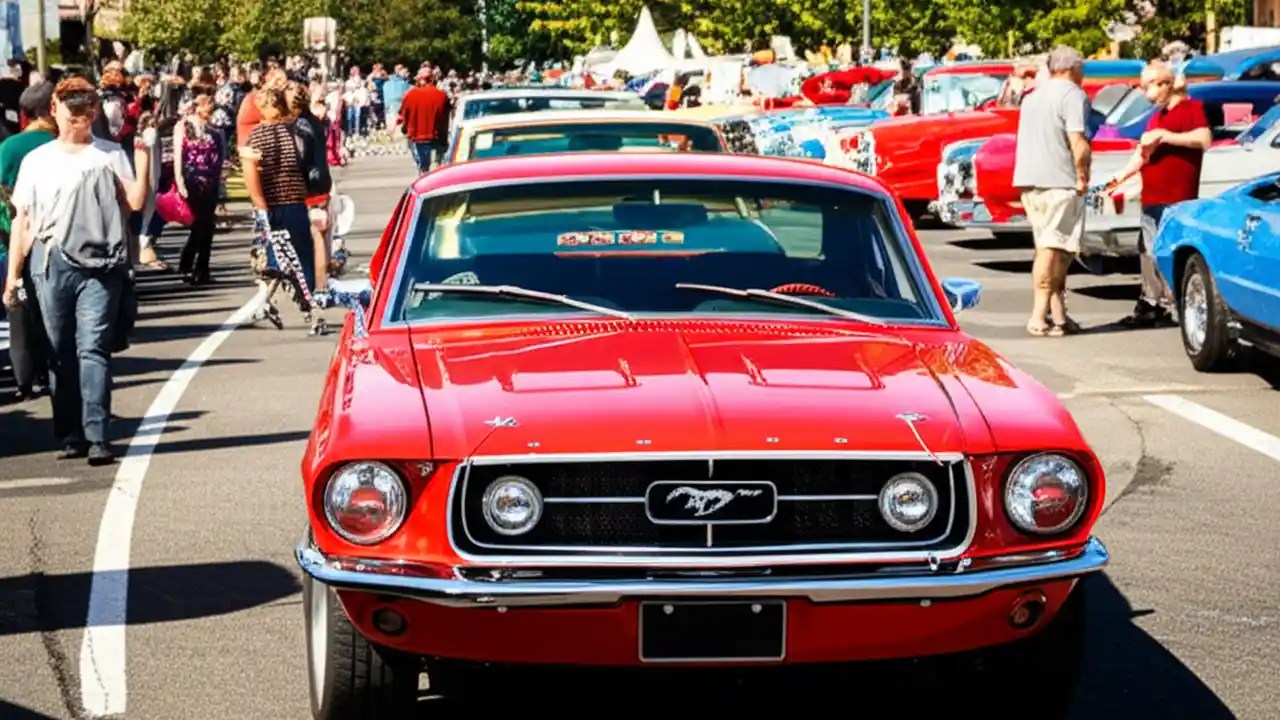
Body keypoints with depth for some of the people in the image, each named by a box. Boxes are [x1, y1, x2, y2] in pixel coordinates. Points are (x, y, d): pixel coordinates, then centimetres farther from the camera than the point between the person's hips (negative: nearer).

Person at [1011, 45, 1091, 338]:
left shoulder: (1033, 96, 20)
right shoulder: (1072, 95, -7)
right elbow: (1078, 142, -17)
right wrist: (1082, 177, -8)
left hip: (1028, 180, 8)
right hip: (1058, 181, -8)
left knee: (1051, 248, 12)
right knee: (1052, 249, -8)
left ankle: (1058, 314, 11)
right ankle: (1039, 316, -11)